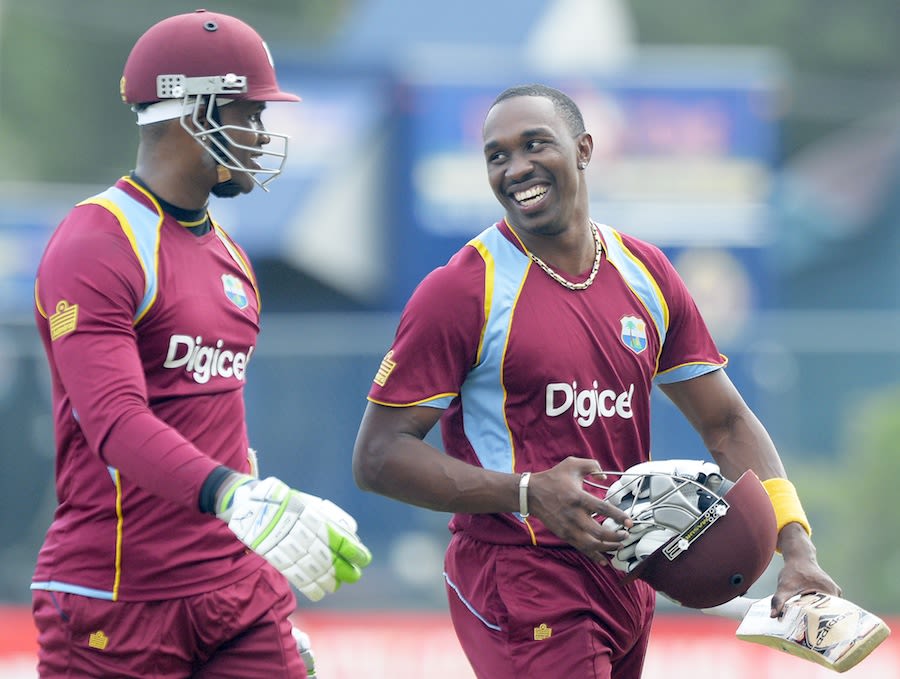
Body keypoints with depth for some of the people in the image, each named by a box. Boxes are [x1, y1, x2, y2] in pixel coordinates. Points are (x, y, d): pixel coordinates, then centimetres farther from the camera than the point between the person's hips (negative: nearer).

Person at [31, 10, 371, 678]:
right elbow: (116, 423, -25)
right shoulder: (97, 247, -12)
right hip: (119, 604, -8)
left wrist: (276, 619, 23)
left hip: (238, 597, 8)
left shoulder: (227, 253, 18)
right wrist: (243, 499, -40)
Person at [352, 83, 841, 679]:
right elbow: (378, 457, -10)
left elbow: (726, 422, 14)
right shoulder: (464, 290, -9)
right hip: (517, 581, -6)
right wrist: (529, 494, -21)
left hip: (627, 580, 6)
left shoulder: (645, 274, 9)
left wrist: (796, 547, -1)